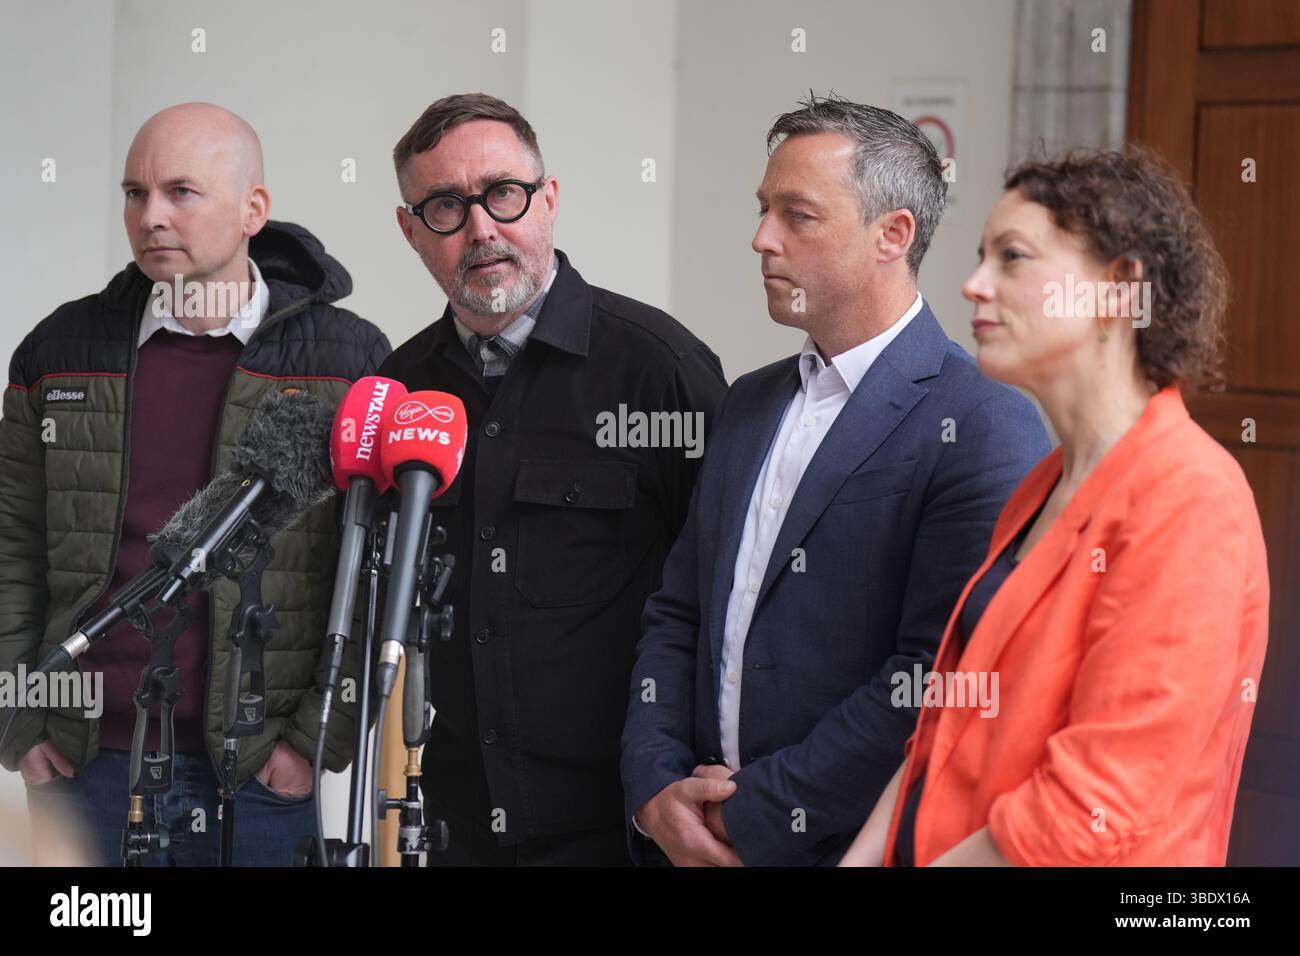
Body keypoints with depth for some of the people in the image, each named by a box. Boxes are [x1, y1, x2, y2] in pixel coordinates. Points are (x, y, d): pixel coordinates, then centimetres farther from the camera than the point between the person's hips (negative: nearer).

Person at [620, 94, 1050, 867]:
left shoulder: (985, 426, -14)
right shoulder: (751, 404, 11)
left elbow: (940, 678, -20)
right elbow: (679, 617, 11)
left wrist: (758, 814, -15)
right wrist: (657, 787, -4)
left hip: (859, 845, -6)